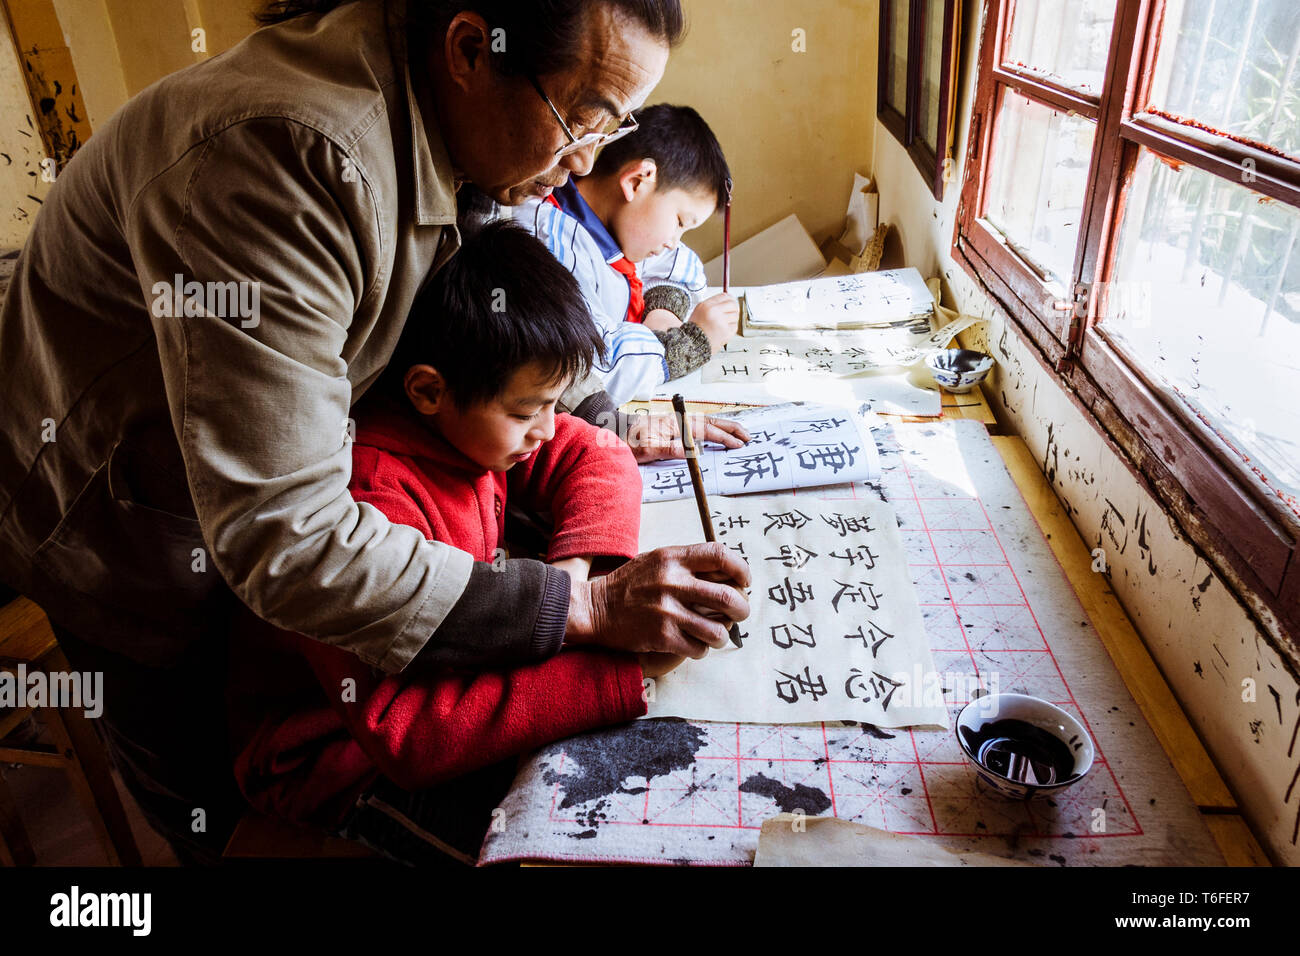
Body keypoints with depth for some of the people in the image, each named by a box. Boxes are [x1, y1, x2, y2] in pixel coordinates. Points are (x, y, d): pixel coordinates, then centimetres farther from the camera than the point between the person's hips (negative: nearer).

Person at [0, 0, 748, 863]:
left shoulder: (428, 132, -10)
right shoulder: (276, 154, -39)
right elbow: (285, 539, -40)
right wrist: (587, 606, -39)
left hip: (265, 506, 7)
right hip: (131, 542, -6)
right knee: (217, 806, 16)